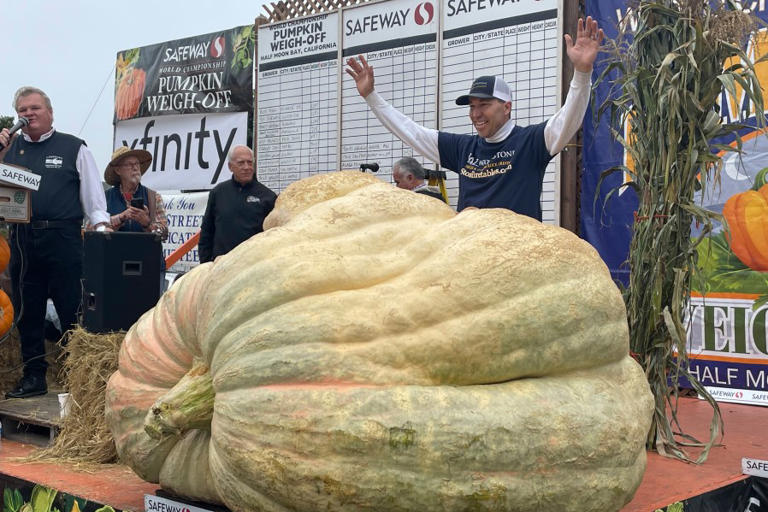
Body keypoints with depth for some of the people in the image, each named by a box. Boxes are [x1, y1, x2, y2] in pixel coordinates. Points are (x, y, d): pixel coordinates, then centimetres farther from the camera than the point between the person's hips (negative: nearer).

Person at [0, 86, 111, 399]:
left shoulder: (73, 148, 6)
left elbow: (92, 192, 4)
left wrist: (101, 223, -10)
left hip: (62, 238, -4)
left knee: (71, 309, -2)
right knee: (27, 311, 9)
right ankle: (33, 377, 19)